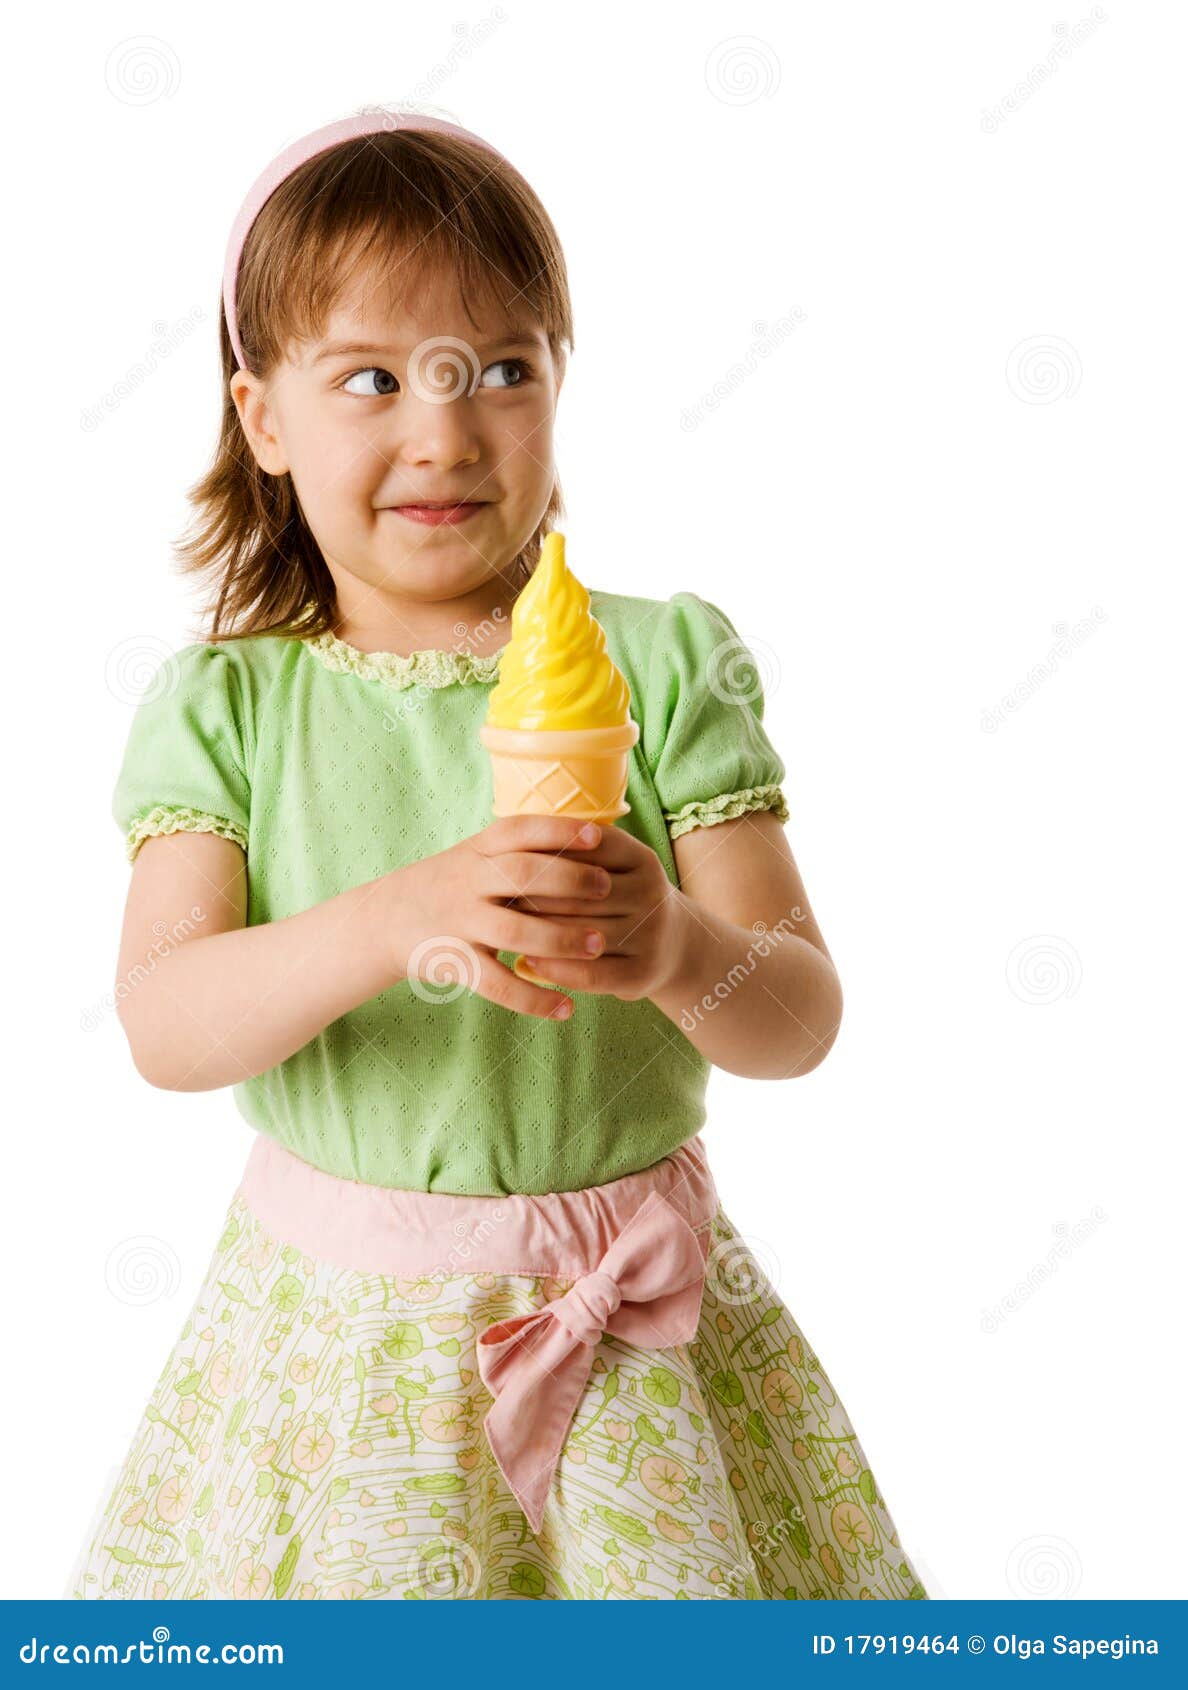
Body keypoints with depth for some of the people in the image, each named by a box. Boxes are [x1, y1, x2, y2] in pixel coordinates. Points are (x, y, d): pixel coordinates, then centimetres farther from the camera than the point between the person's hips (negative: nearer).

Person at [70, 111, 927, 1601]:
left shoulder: (666, 662, -5)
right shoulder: (224, 700, -3)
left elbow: (801, 1021, -8)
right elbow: (163, 1028, -14)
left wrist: (678, 949, -31)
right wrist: (394, 925, -31)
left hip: (633, 1328, 0)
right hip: (339, 1322, 0)